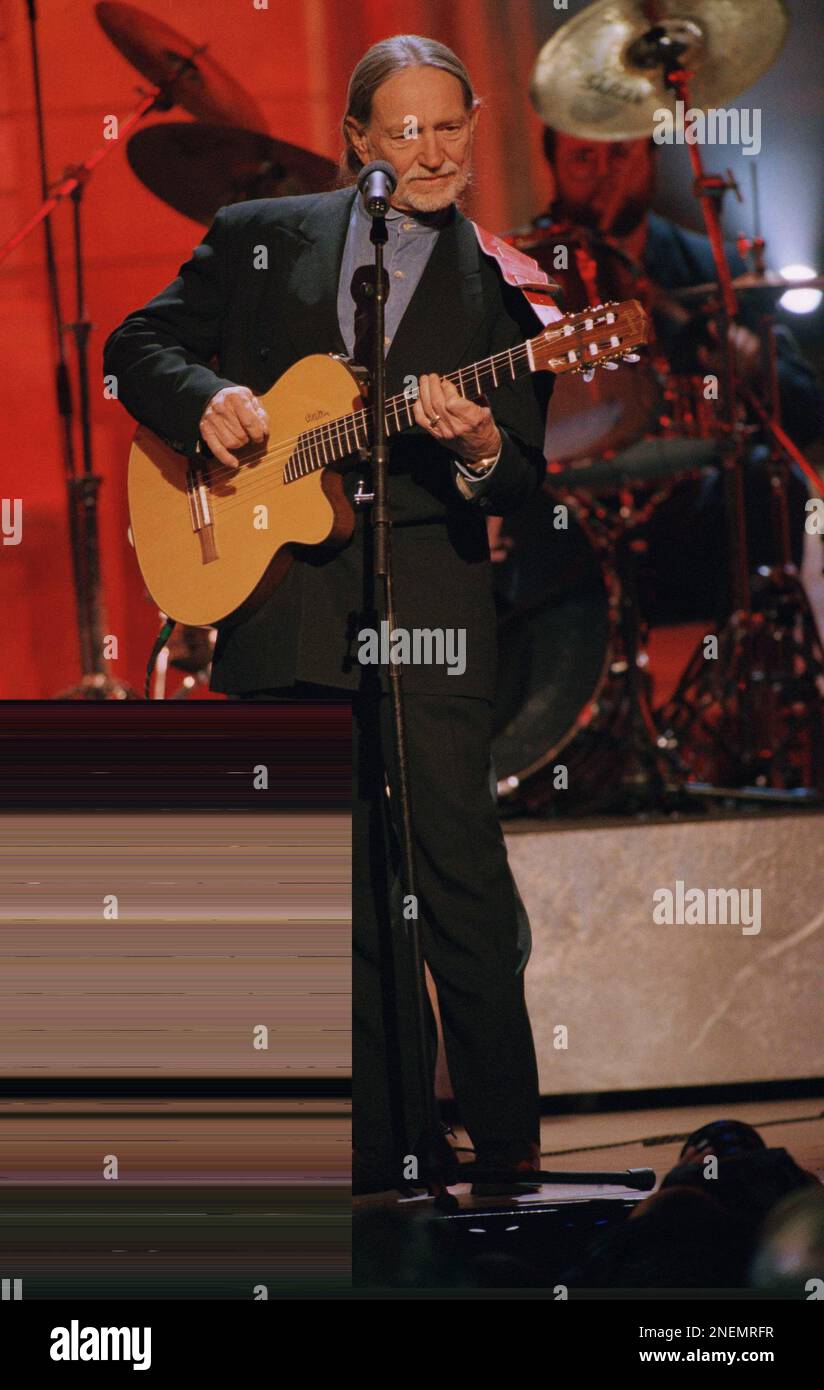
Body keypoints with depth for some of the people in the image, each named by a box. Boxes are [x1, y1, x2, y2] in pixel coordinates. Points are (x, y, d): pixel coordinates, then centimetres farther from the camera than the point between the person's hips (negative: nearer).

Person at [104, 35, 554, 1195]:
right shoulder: (259, 238, 12)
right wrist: (207, 400, -6)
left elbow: (525, 483, 4)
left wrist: (481, 450, -19)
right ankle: (379, 1153, 14)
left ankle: (509, 1147, -1)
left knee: (462, 873, -8)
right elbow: (139, 347, 15)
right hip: (282, 613, 2)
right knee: (341, 895, 7)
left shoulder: (498, 286, 8)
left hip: (428, 610, -2)